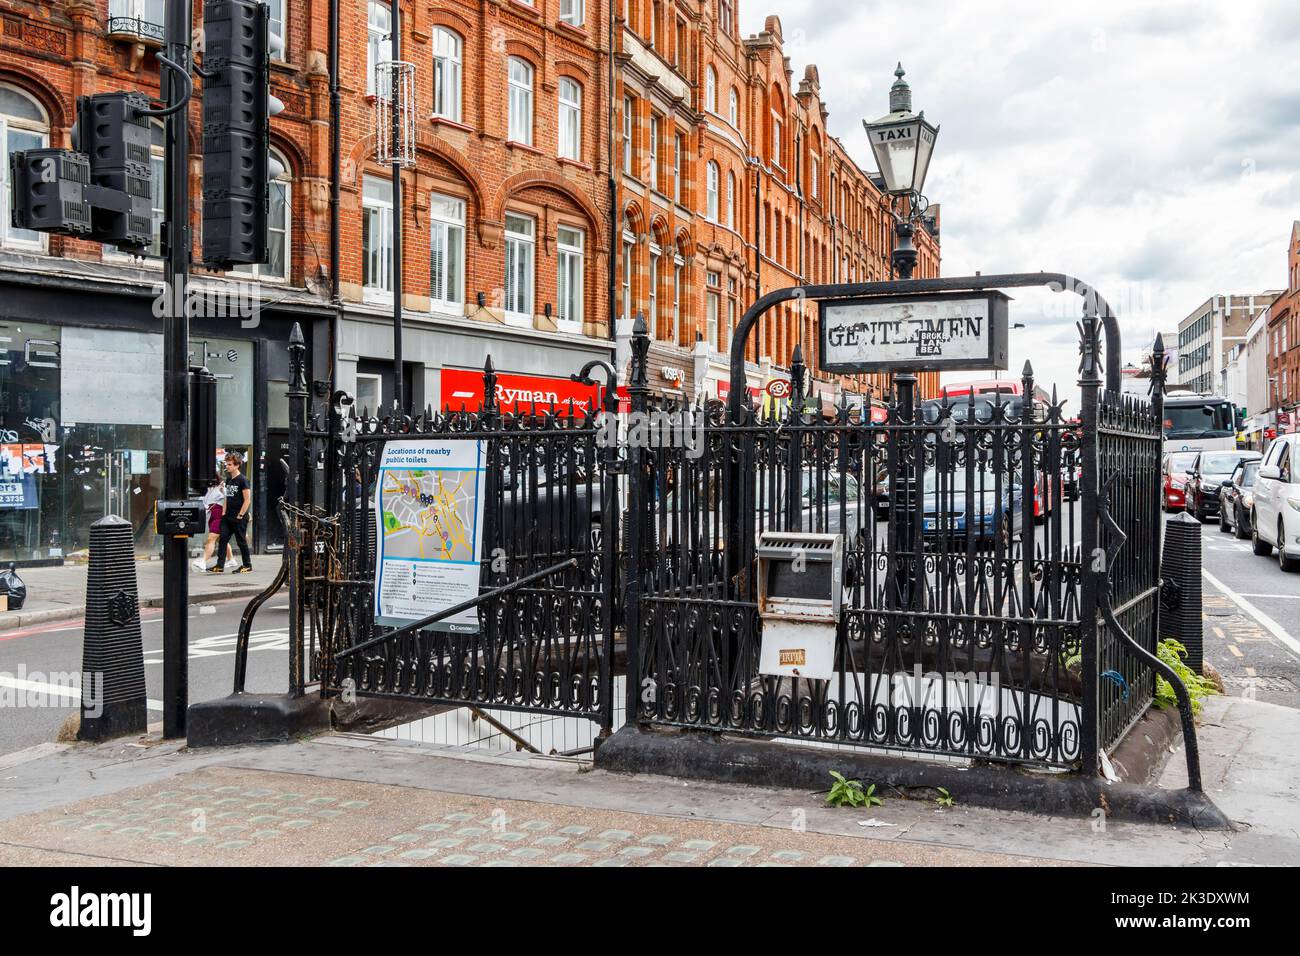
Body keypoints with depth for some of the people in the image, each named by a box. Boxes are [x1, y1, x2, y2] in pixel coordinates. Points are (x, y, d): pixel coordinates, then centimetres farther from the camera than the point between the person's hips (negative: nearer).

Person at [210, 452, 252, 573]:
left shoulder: (242, 480, -10)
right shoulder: (228, 479, 13)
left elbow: (247, 500, -13)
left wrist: (240, 515, -14)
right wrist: (224, 512, 12)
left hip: (239, 518, -7)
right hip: (227, 517, 7)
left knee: (241, 541, 1)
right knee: (222, 539, -1)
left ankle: (247, 565, 14)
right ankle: (220, 565, 0)